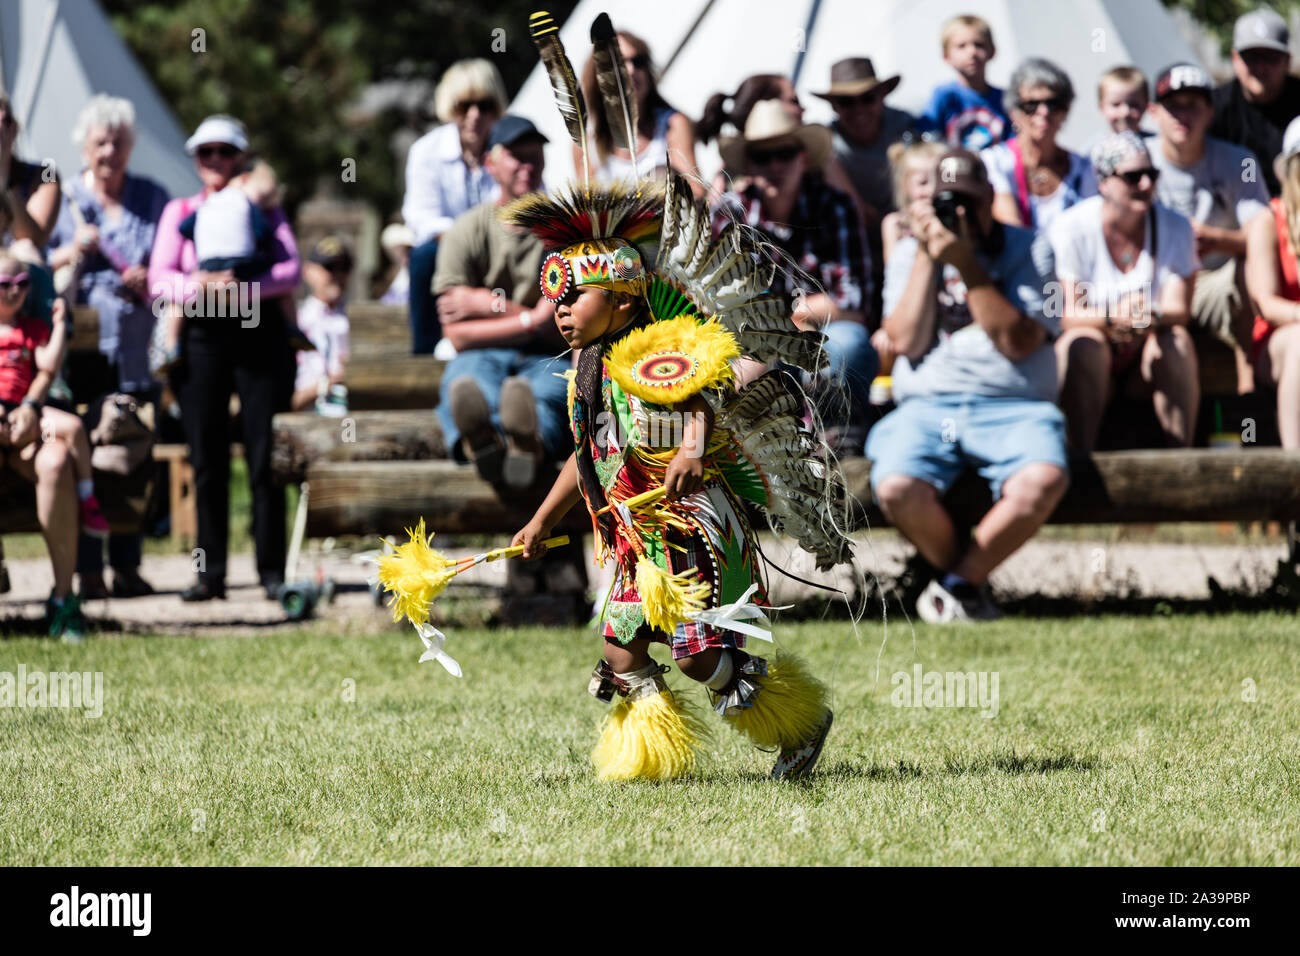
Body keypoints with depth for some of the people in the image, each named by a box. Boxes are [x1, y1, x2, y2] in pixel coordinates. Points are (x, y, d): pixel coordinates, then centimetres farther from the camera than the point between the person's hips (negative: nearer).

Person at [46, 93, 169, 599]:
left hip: (136, 345, 2)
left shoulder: (152, 198, 12)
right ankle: (87, 570, -4)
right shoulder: (63, 197, 6)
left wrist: (149, 281, -8)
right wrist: (72, 251, -13)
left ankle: (127, 565, 9)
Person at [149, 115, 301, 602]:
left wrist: (245, 286, -19)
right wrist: (201, 286, -17)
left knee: (265, 456, -5)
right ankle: (209, 572, 3)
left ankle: (272, 569, -1)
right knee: (206, 458, 0)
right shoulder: (179, 211, 14)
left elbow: (291, 269, -2)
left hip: (259, 331, -1)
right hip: (202, 337, 1)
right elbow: (159, 280, 3)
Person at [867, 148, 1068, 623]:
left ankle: (958, 583, -11)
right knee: (897, 489, -31)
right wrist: (927, 257, -3)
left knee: (1043, 481, -35)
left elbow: (1018, 343, -7)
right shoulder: (909, 253, 15)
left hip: (1013, 408, -1)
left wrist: (965, 264, -12)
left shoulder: (1028, 249, 7)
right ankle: (969, 582, -2)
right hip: (927, 406, 1)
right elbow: (907, 342, 1)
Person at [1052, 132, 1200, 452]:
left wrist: (1154, 317, -38)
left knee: (1178, 341, -29)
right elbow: (1066, 314, -18)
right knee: (1084, 343, -34)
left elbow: (1179, 310, -13)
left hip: (1146, 356, 2)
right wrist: (1111, 318, -39)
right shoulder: (1070, 229, -11)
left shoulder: (1175, 227, -3)